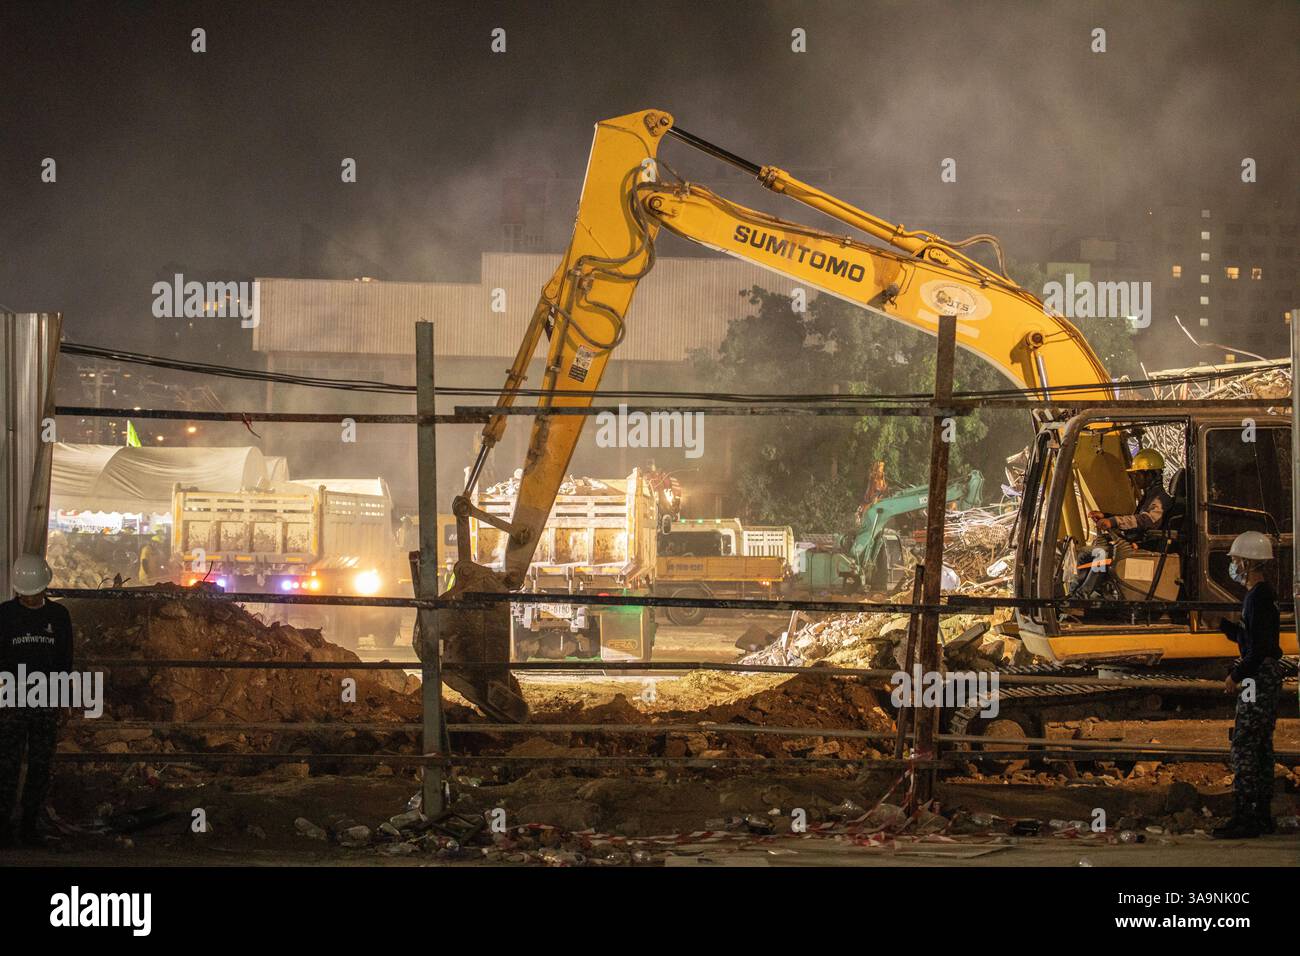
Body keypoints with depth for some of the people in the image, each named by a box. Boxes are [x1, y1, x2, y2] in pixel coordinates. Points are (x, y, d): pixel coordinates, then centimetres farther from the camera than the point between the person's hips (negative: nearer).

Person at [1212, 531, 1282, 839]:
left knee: (1244, 746, -11)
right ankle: (1261, 814, 18)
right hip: (1268, 677, 11)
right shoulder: (1263, 594, 16)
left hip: (1259, 678, -11)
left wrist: (1237, 676, -15)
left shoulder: (1259, 597, -17)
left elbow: (1258, 646, -23)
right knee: (1260, 746, 13)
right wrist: (1221, 623, 16)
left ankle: (1244, 817, -13)